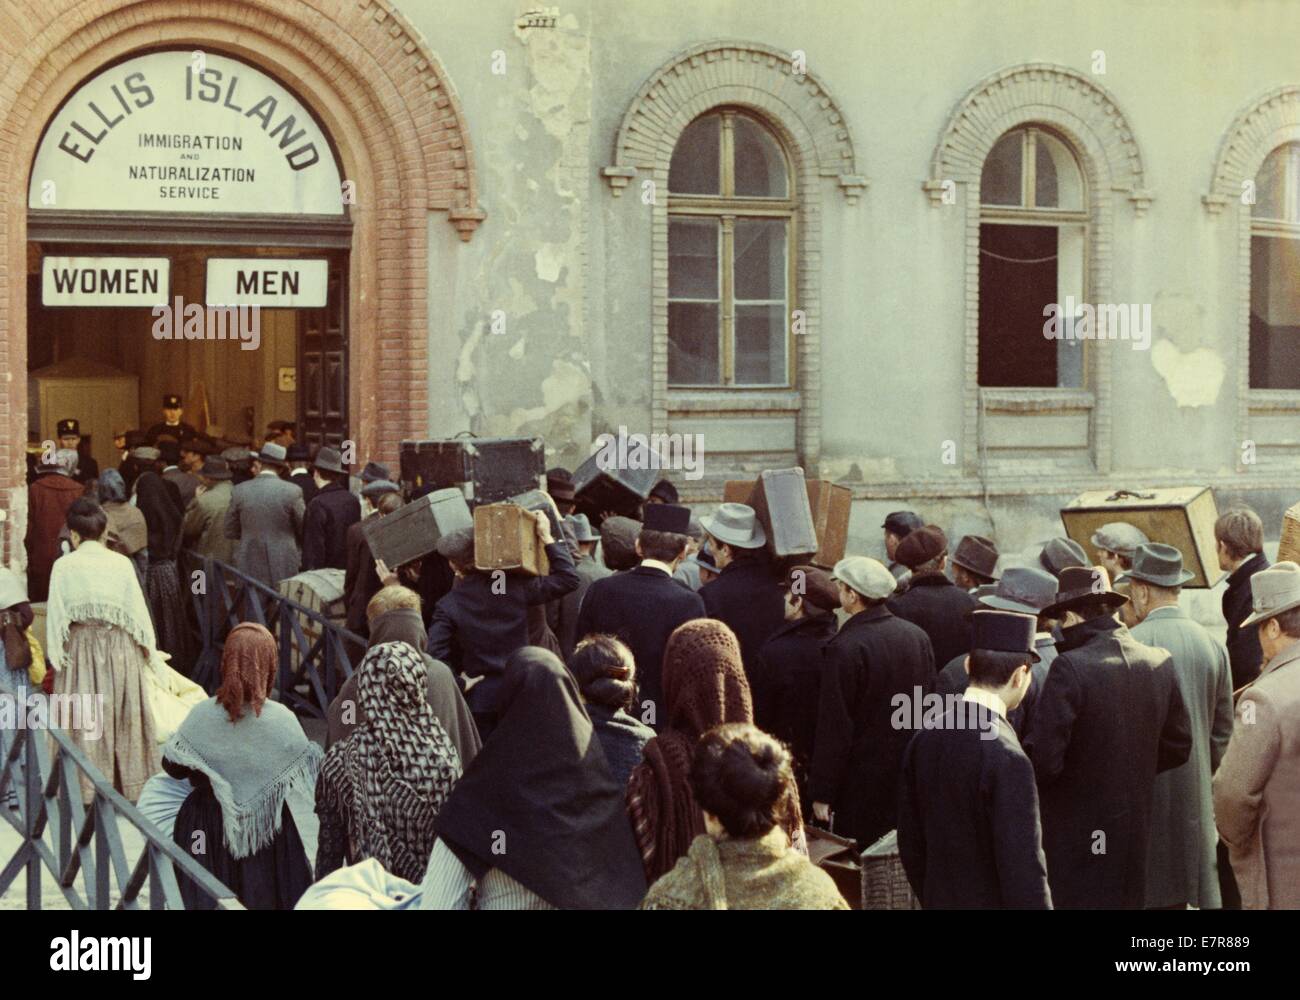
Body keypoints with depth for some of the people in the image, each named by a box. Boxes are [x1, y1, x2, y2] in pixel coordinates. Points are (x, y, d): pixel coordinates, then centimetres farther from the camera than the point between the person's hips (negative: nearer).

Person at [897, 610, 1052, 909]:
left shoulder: (923, 740, -1)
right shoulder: (1007, 759, -23)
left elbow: (910, 844, 8)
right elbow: (1023, 870, -21)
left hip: (940, 899, 7)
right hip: (993, 902, -7)